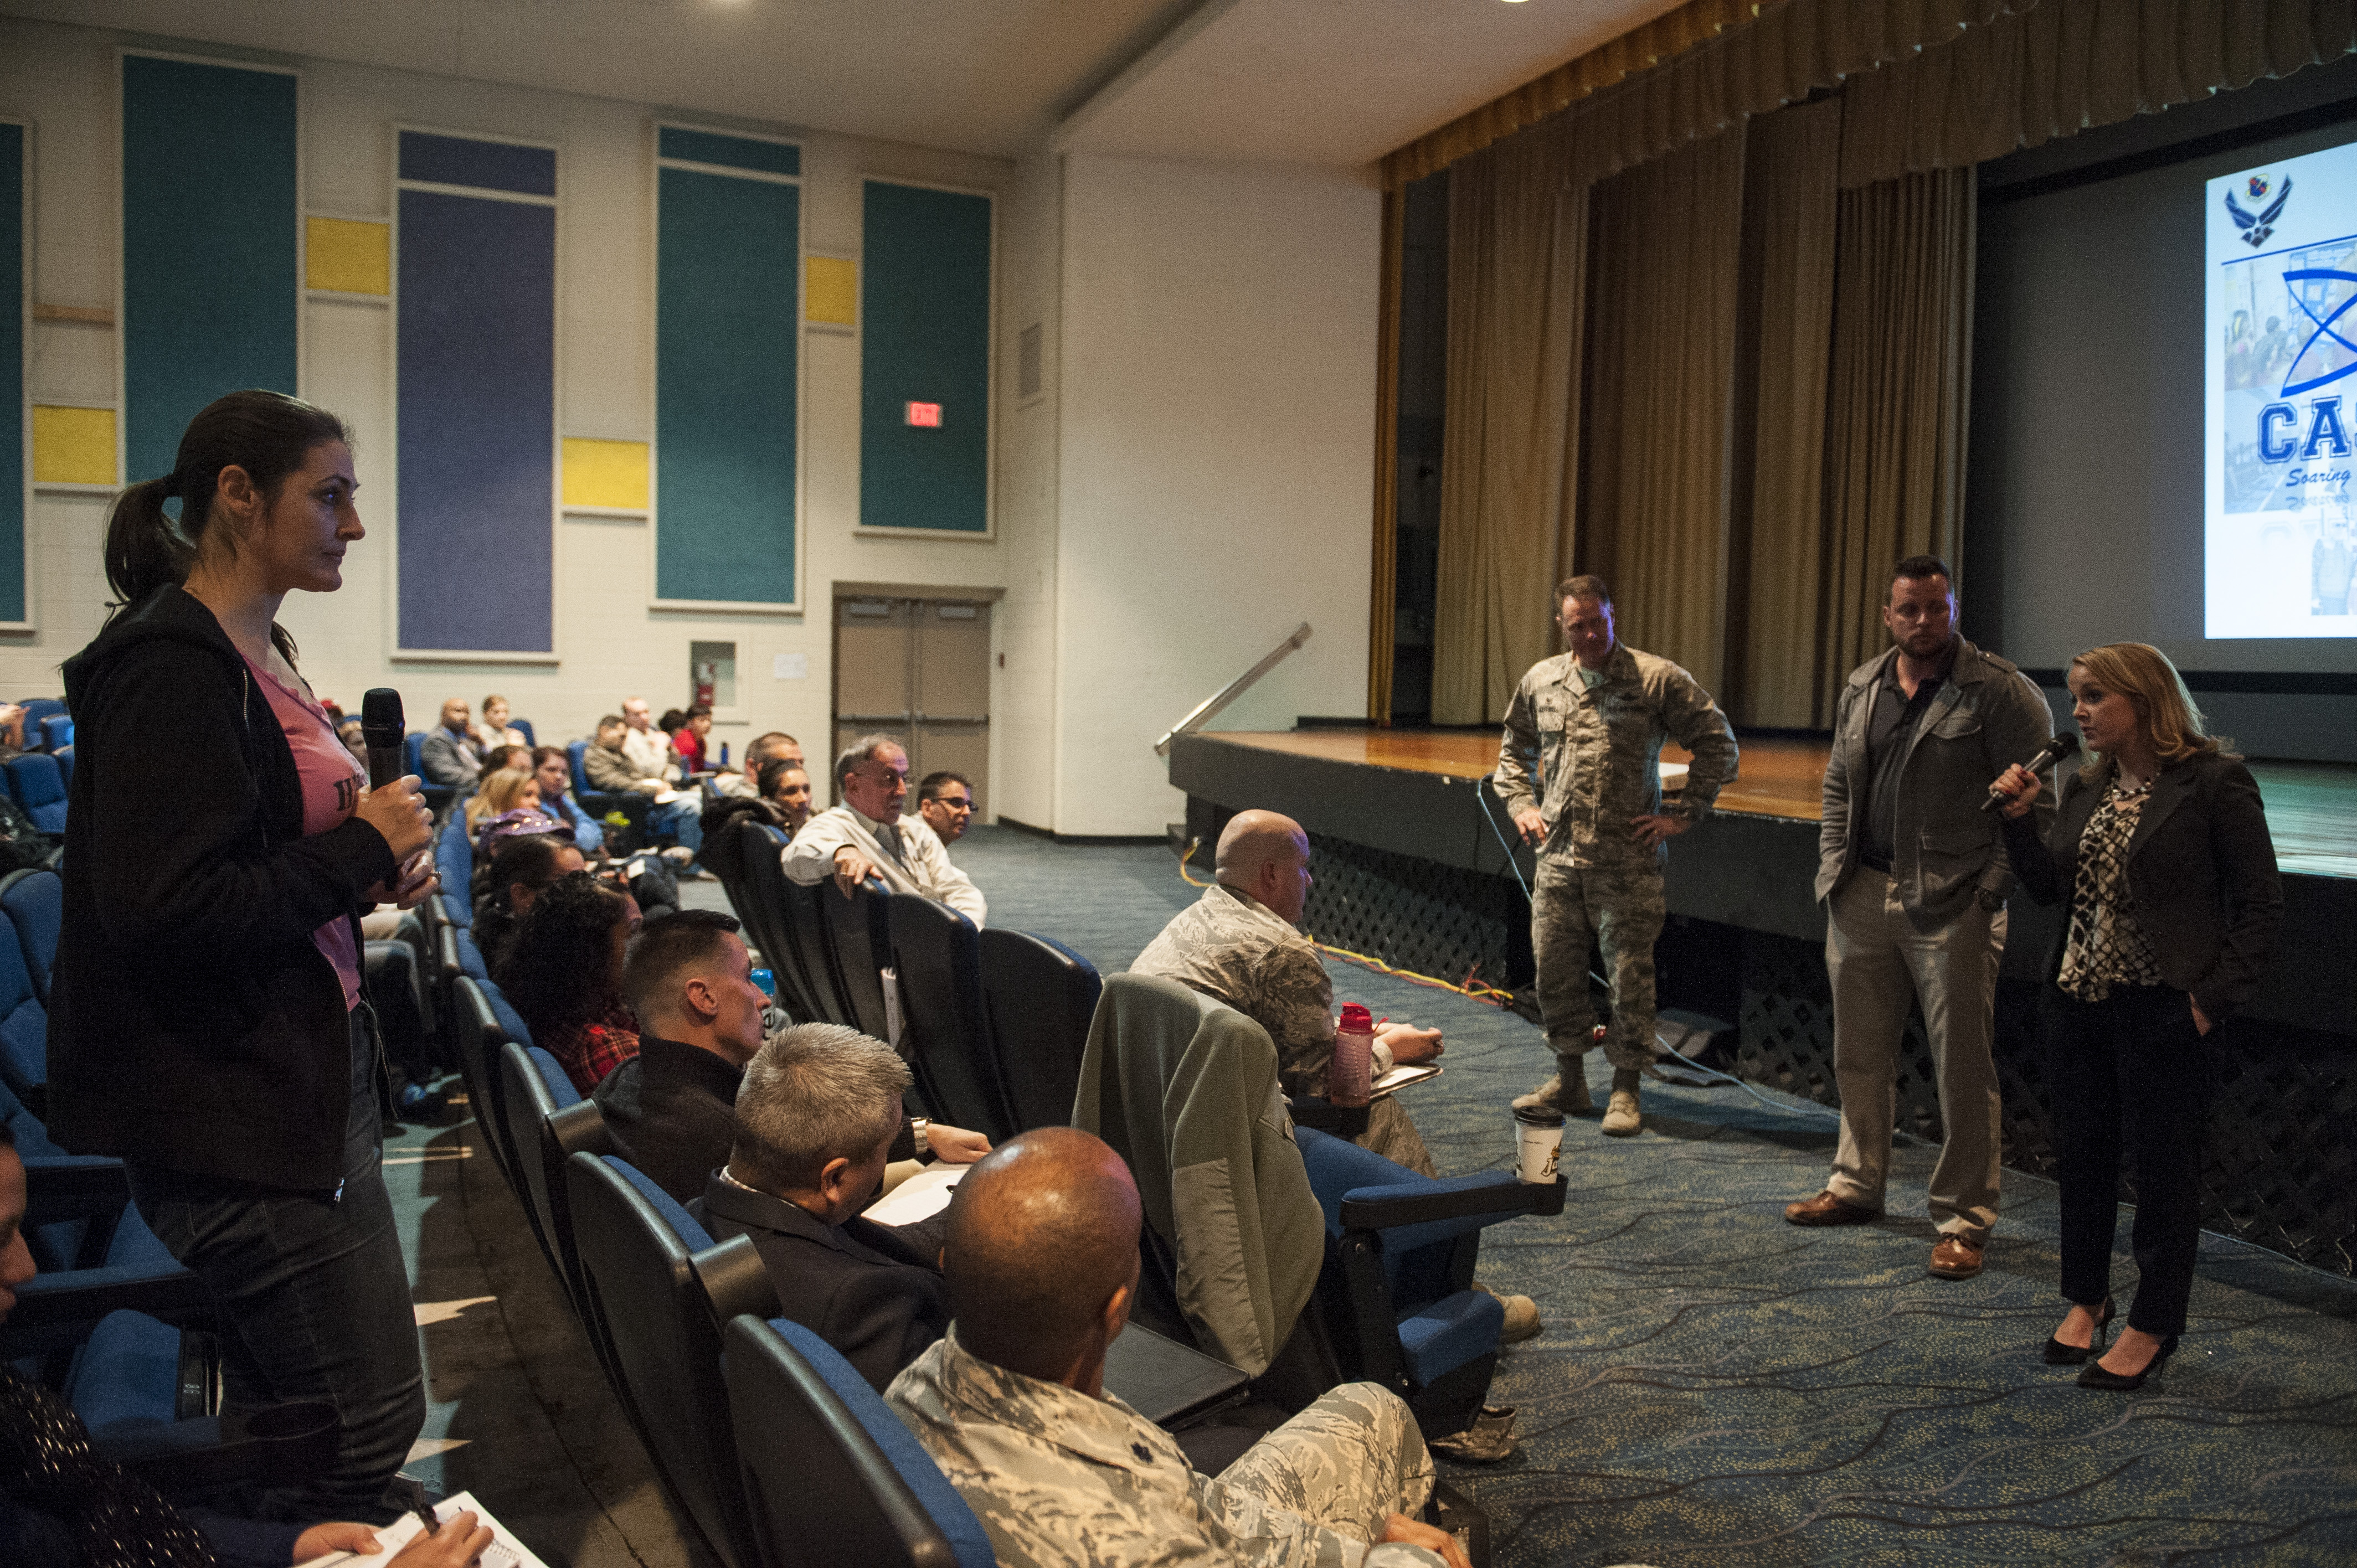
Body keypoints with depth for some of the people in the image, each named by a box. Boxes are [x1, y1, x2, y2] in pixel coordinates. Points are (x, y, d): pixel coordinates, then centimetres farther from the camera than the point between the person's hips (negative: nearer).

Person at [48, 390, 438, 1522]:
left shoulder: (260, 655, 12)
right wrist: (361, 848, -16)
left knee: (283, 1409, 20)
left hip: (306, 1072, 10)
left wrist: (378, 871, 5)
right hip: (228, 1101, -10)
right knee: (366, 1425, -1)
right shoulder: (171, 666, -17)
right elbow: (164, 912, -25)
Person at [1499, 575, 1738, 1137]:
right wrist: (1521, 805, 11)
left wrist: (1683, 815, -4)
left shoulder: (1658, 679, -4)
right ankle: (1568, 1079, 24)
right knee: (1555, 970, 9)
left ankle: (1625, 1090, 13)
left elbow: (1718, 744, 0)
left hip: (1628, 860, -4)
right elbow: (1514, 749, 25)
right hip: (1558, 857, 4)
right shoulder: (1540, 681, 9)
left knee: (1629, 974, 0)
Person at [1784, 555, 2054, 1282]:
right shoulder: (1861, 688, 12)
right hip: (1862, 897, 6)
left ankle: (1963, 1220, 11)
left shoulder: (1999, 691, -7)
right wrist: (1833, 866, 9)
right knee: (1860, 1051, 15)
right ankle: (1857, 1184, 31)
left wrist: (1990, 887, -13)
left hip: (1952, 906, -6)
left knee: (1963, 1066, 0)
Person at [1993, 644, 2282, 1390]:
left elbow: (2260, 903, -7)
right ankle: (2085, 1299, 33)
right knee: (2081, 1153, 15)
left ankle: (2151, 1327, 20)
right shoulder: (2085, 788, 9)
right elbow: (2049, 888, 10)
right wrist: (2020, 820, -3)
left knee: (2162, 1164, 6)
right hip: (2077, 1000, 6)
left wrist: (2213, 996, -12)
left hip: (2162, 1011, -6)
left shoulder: (2214, 784, -9)